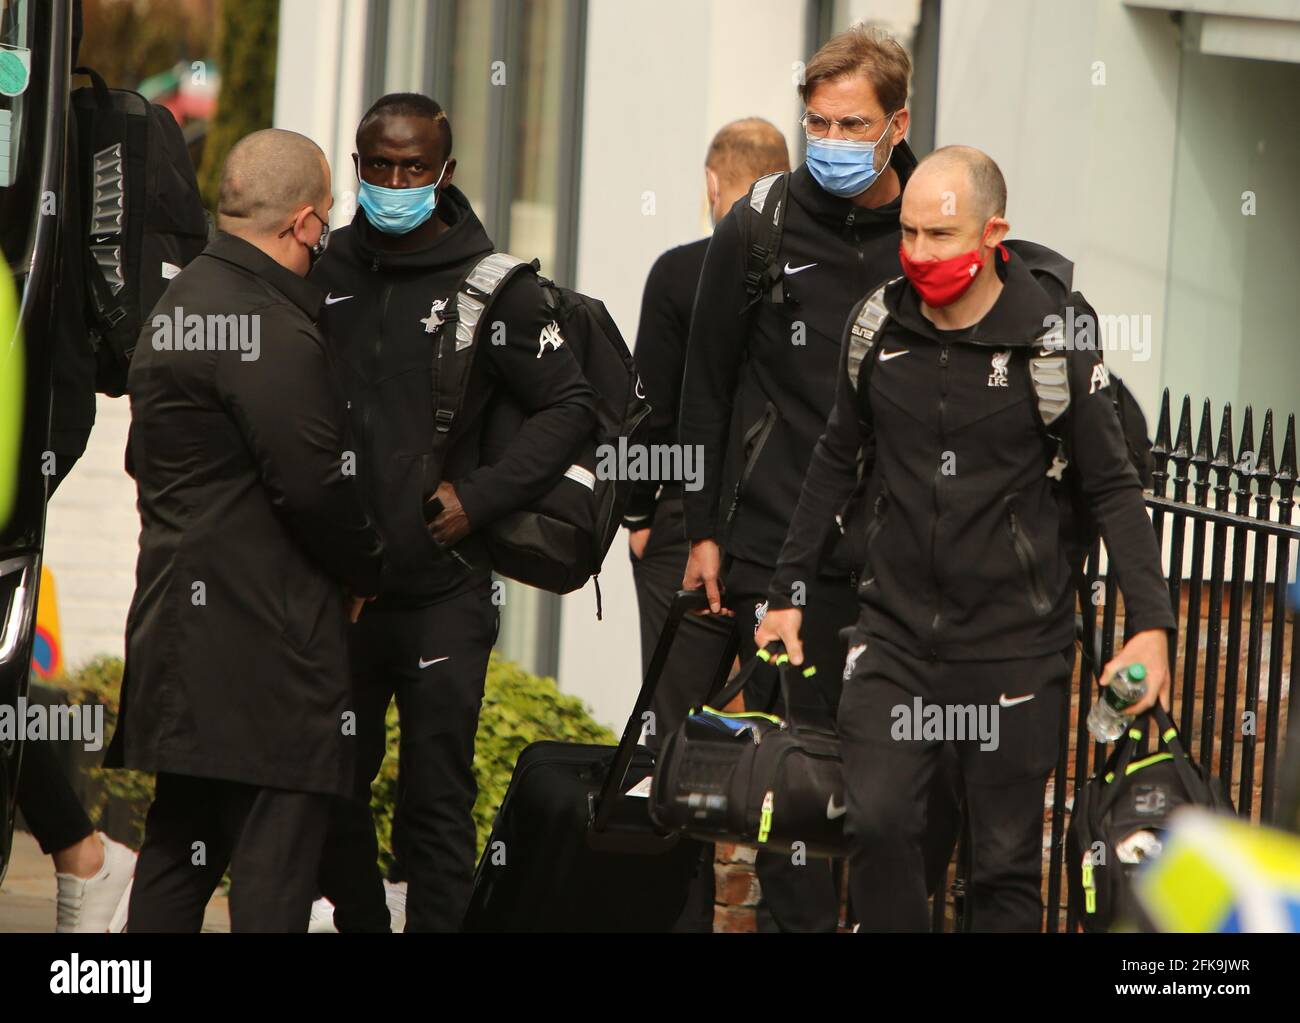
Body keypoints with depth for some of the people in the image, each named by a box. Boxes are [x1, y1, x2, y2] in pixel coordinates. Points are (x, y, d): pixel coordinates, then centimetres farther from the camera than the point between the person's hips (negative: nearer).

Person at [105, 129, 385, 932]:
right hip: (267, 641, -10)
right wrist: (370, 573, 0)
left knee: (178, 841, 14)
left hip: (183, 617, 10)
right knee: (274, 864, -8)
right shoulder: (275, 333, -17)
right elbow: (317, 488, -19)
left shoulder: (179, 305, 15)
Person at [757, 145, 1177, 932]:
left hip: (1015, 644, -3)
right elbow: (836, 462, 16)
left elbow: (1113, 488, -2)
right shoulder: (877, 327, 3)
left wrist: (1150, 623, -12)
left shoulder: (1052, 342, -7)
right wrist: (788, 593, 16)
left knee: (1008, 857, 1)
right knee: (876, 823, -12)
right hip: (899, 637, 3)